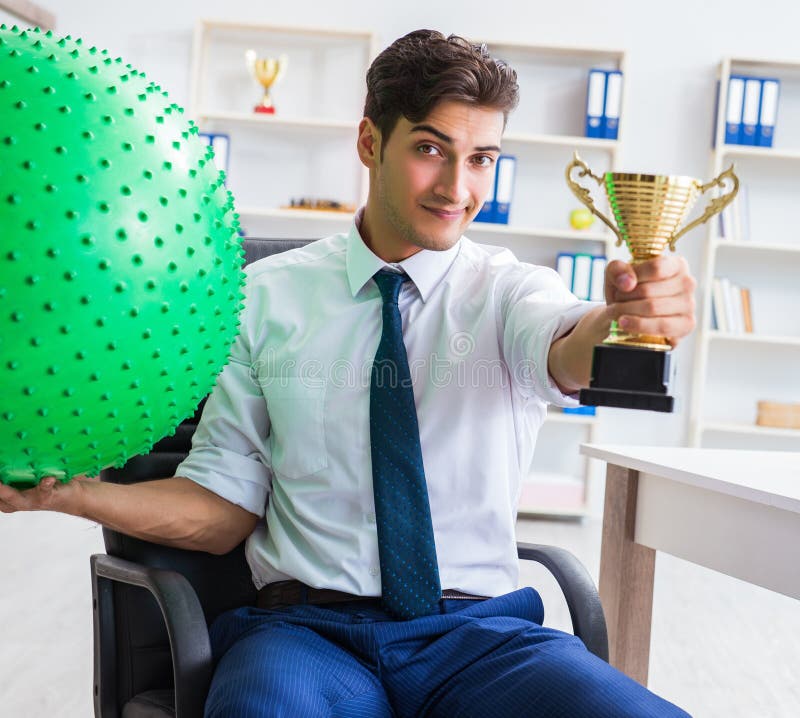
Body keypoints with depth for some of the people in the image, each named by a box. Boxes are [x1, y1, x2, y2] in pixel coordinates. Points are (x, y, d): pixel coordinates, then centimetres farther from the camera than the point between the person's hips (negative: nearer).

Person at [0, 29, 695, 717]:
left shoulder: (510, 289, 5)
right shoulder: (268, 294, 6)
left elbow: (568, 356, -20)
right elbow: (222, 508, 7)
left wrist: (628, 316, -43)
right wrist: (73, 494, -9)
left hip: (477, 635, 2)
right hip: (308, 629, -1)